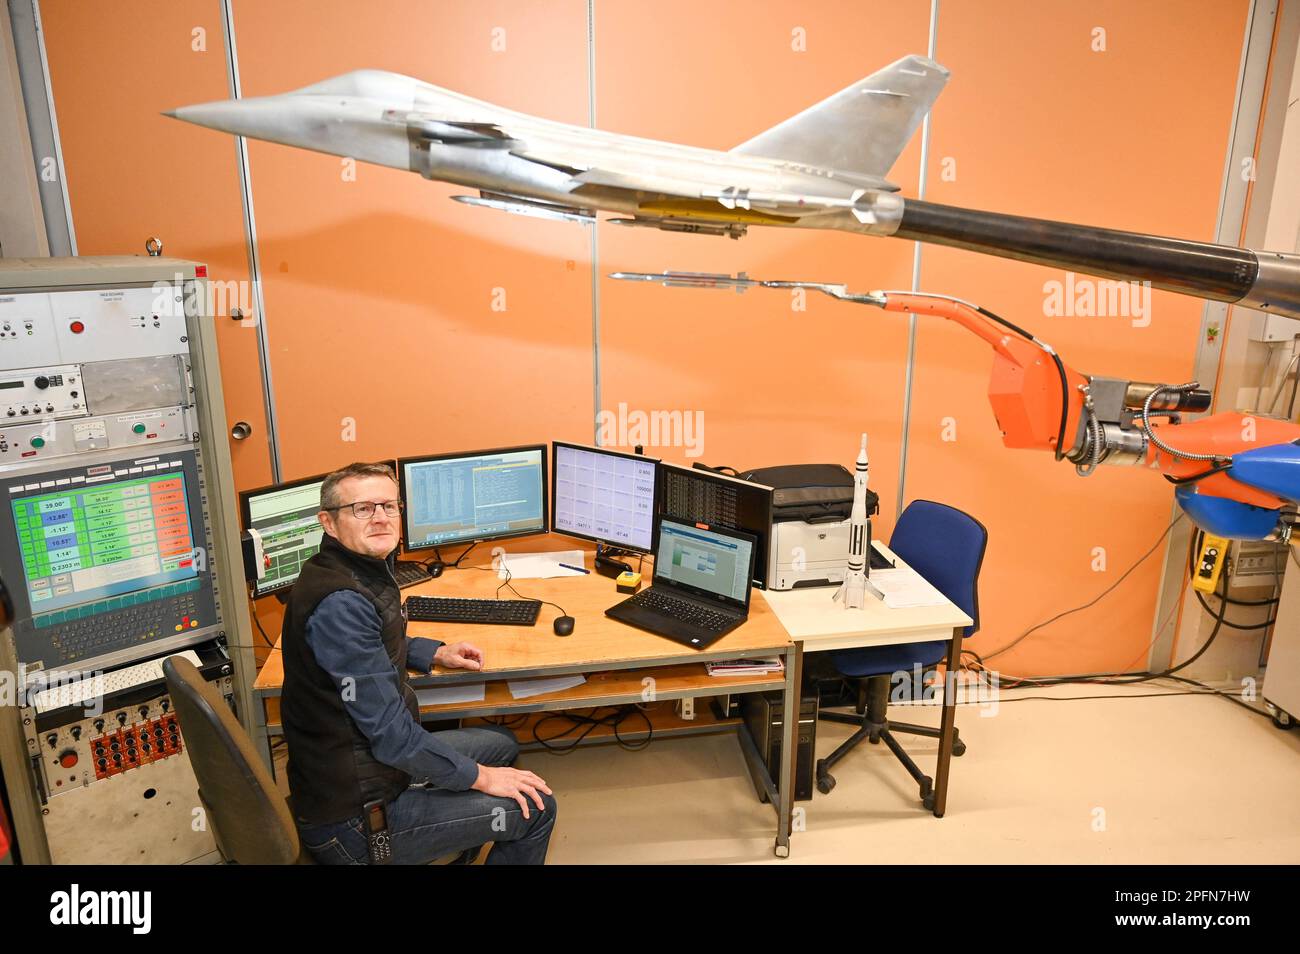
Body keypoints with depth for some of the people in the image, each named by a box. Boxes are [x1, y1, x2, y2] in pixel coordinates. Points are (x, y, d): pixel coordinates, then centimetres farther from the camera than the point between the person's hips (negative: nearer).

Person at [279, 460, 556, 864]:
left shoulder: (364, 568, 2)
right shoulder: (339, 603, -29)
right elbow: (390, 733, -27)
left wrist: (436, 653, 12)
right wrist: (479, 776, -16)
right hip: (354, 818, -10)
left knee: (502, 742, 25)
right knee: (535, 809, -4)